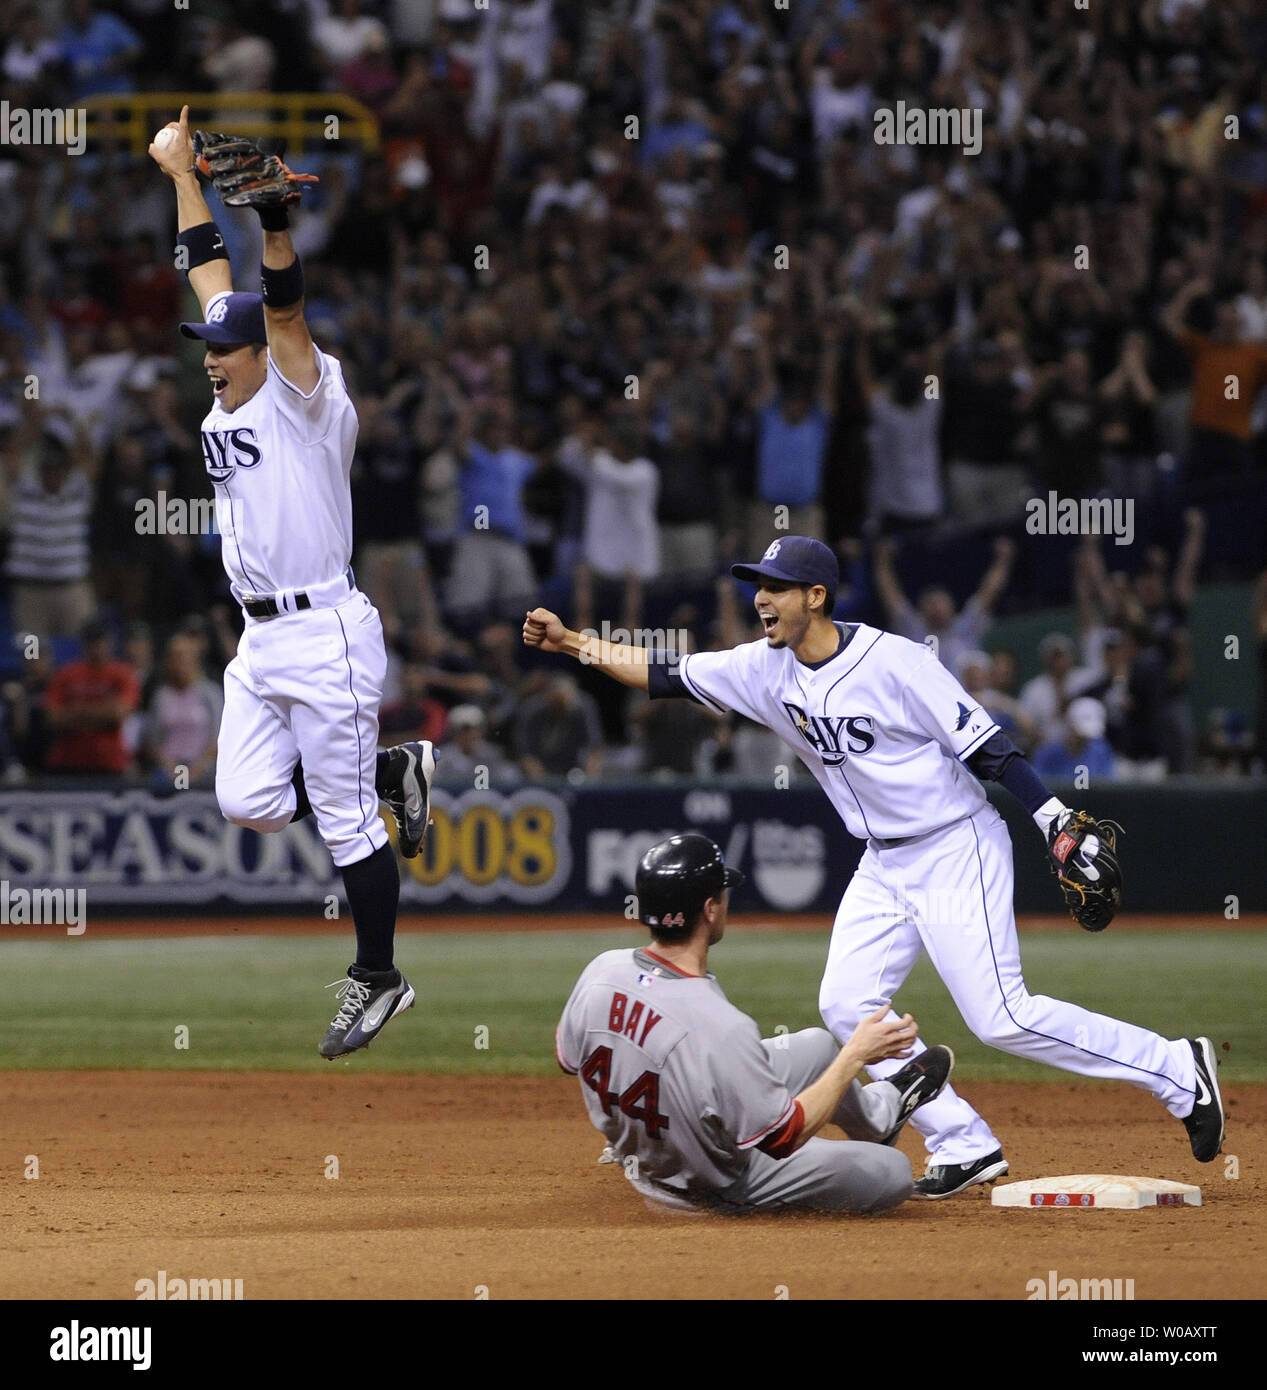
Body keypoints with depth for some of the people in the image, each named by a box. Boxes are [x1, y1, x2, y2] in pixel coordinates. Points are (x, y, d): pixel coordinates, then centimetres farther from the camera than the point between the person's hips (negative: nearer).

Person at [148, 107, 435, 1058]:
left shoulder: (305, 399, -8)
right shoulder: (227, 404, 11)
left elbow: (284, 303, -23)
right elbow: (212, 276, 18)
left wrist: (271, 205, -34)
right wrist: (184, 174, 21)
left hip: (325, 633, -8)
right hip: (261, 638, 8)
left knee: (348, 820, -2)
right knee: (250, 802, 5)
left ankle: (377, 980, 9)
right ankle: (396, 771, 25)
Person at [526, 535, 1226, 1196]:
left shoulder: (893, 661, -20)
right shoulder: (766, 669, 1)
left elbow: (985, 746, -19)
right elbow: (664, 674, 6)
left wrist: (1057, 821, -24)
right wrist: (569, 642, -1)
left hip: (958, 849, -8)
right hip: (885, 866, 8)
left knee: (1001, 1017, -14)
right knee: (846, 1006, -1)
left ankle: (1177, 1068, -1)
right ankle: (964, 1150, 5)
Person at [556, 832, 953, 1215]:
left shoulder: (602, 970, -20)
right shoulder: (720, 1027, -40)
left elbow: (568, 1058, 2)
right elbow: (783, 1138, -28)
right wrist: (856, 1055, -20)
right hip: (720, 1191, -7)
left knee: (817, 1045, 21)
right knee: (894, 1171, 10)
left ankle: (875, 1113, 52)